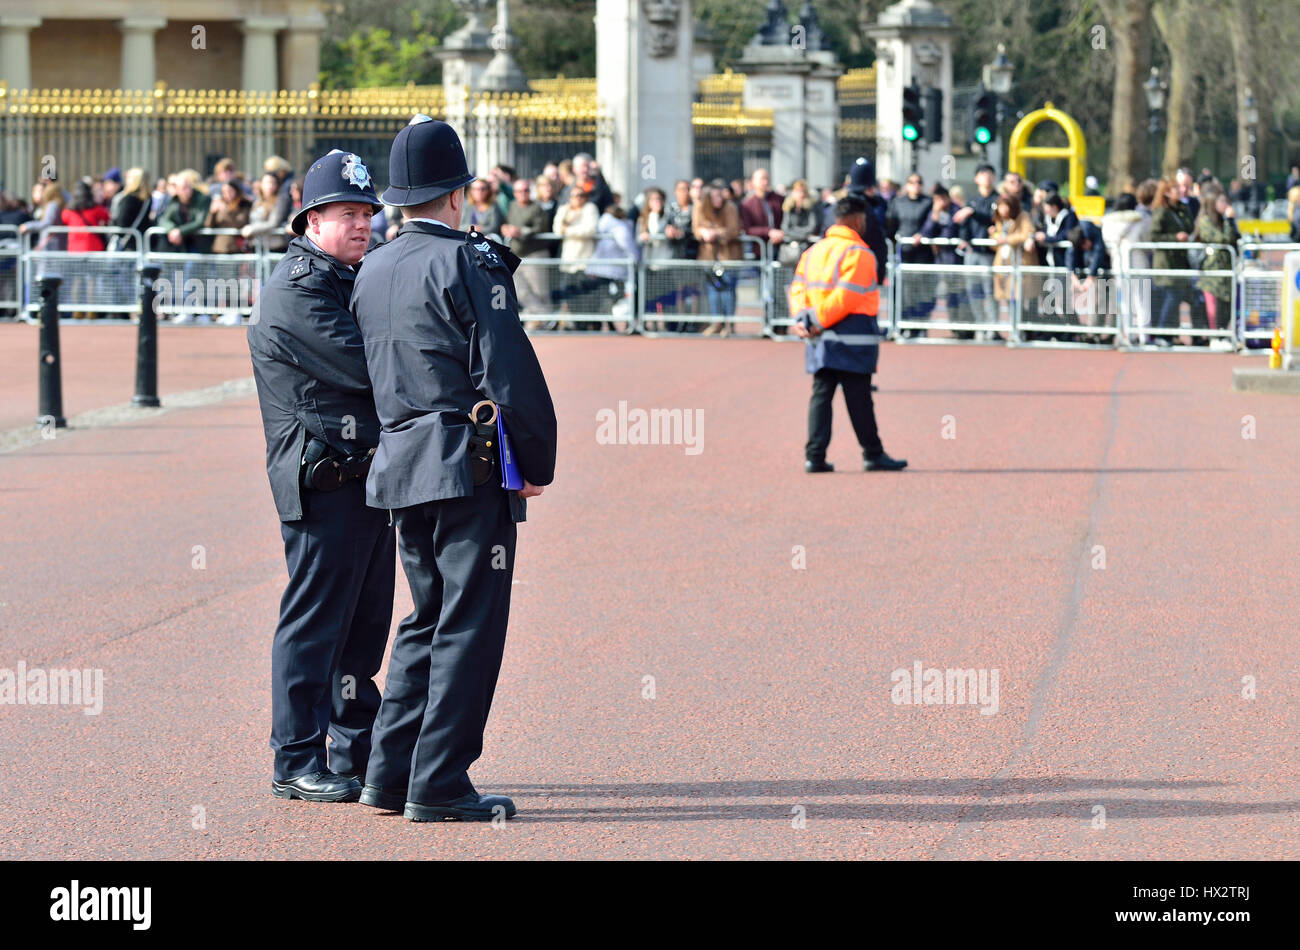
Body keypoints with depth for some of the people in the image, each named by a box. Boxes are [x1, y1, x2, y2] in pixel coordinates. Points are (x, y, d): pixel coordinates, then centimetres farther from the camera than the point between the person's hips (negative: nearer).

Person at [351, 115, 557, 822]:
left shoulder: (372, 271, 12)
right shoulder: (467, 263, -11)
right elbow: (509, 373, -14)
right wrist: (538, 462, -5)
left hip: (400, 467, 8)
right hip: (470, 469, -8)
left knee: (429, 619, 16)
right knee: (469, 625, -3)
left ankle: (389, 774, 15)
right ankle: (438, 786, -4)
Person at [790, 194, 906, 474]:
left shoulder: (813, 251, 15)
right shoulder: (859, 254, -9)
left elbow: (797, 287, 6)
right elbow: (845, 296, -18)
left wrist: (802, 318, -6)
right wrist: (818, 322, -13)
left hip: (820, 339, 6)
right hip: (852, 336, -6)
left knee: (821, 394, 7)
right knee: (859, 398, -1)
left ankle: (815, 456, 2)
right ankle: (873, 455, 6)